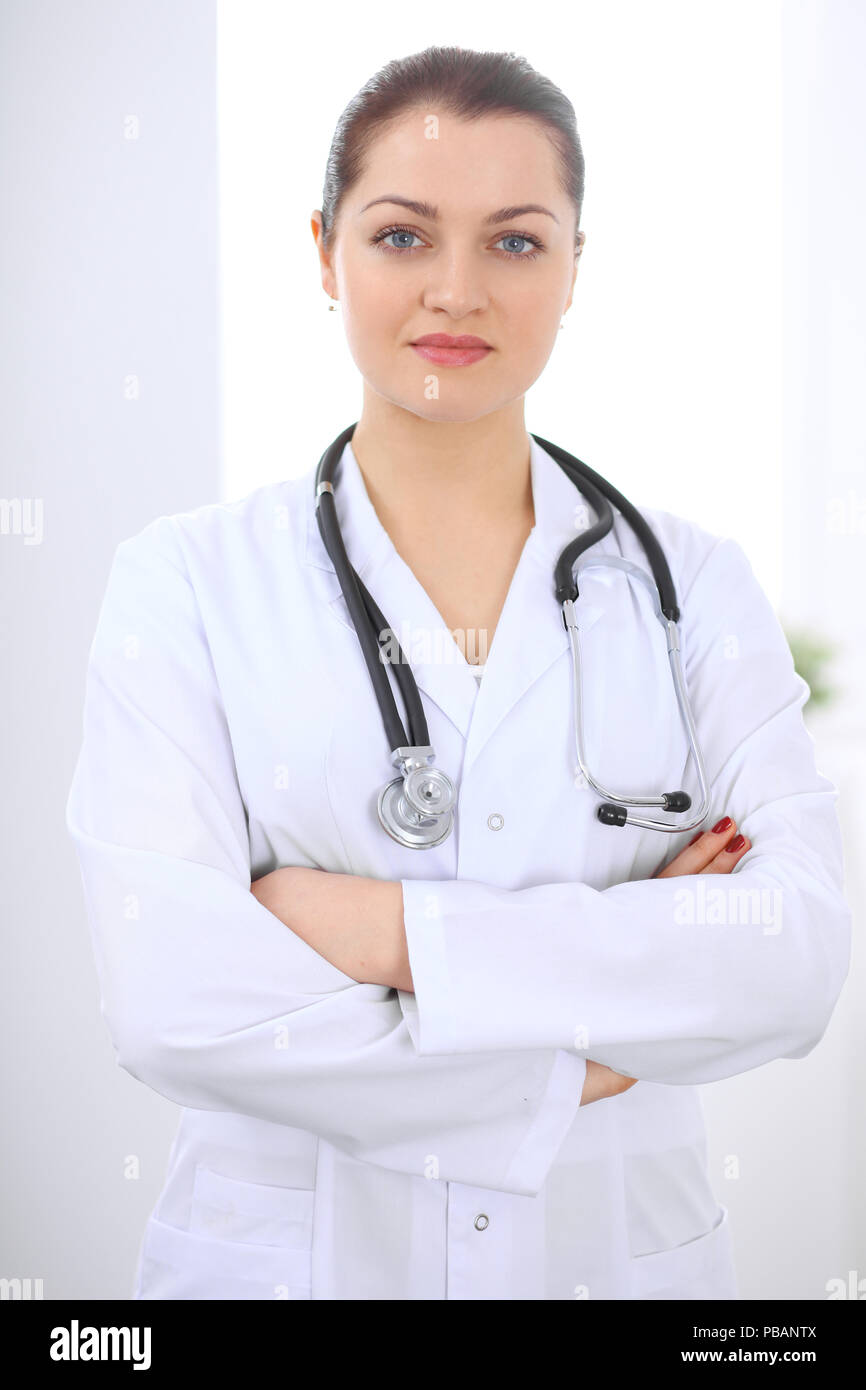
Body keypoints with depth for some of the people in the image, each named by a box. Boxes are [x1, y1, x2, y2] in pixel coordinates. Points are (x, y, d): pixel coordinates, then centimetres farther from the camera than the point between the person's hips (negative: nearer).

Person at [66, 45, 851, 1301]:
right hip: (285, 1247, -1)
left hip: (624, 1243, 2)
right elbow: (169, 1000, -17)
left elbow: (802, 955, -14)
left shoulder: (694, 583, -1)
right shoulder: (186, 583, -7)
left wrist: (388, 929, -20)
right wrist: (567, 1063, -16)